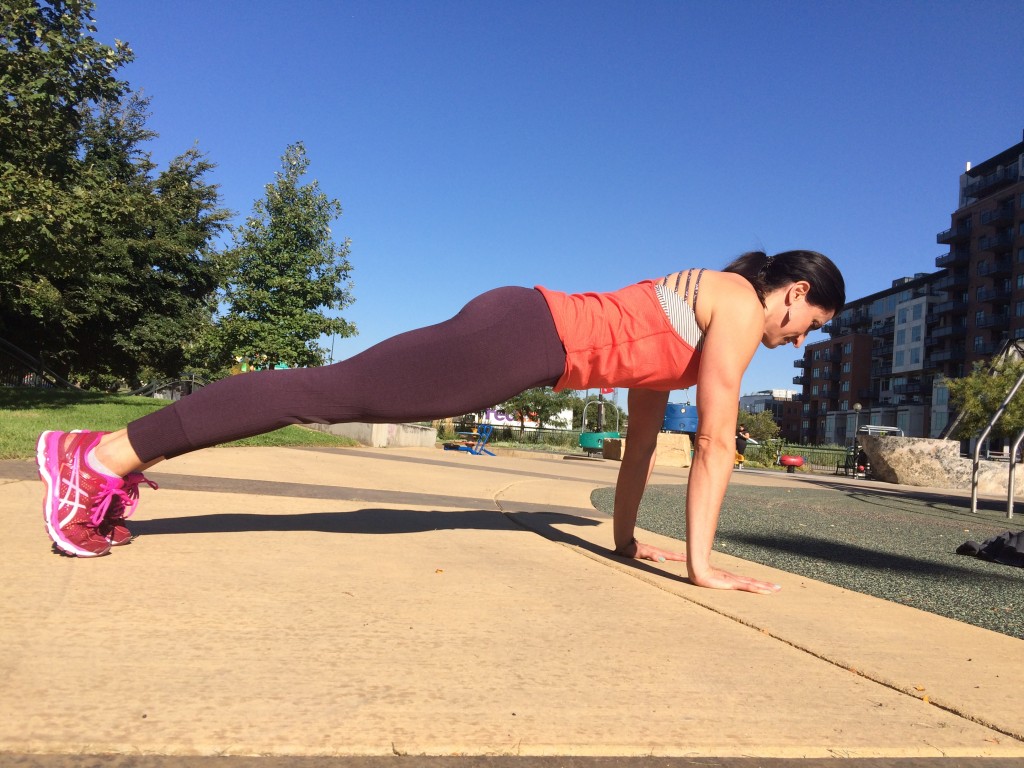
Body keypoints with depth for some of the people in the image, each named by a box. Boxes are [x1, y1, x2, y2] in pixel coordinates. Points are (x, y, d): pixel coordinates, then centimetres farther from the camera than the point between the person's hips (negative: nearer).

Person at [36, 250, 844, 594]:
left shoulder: (696, 319, 26)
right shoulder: (738, 305, 0)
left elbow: (644, 429, 27)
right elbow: (716, 439, -6)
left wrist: (626, 537, 28)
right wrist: (701, 560, -2)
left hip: (520, 335, 9)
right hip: (519, 336, -9)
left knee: (335, 392, 6)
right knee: (329, 393, -10)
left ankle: (118, 465, 14)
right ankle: (98, 457, -4)